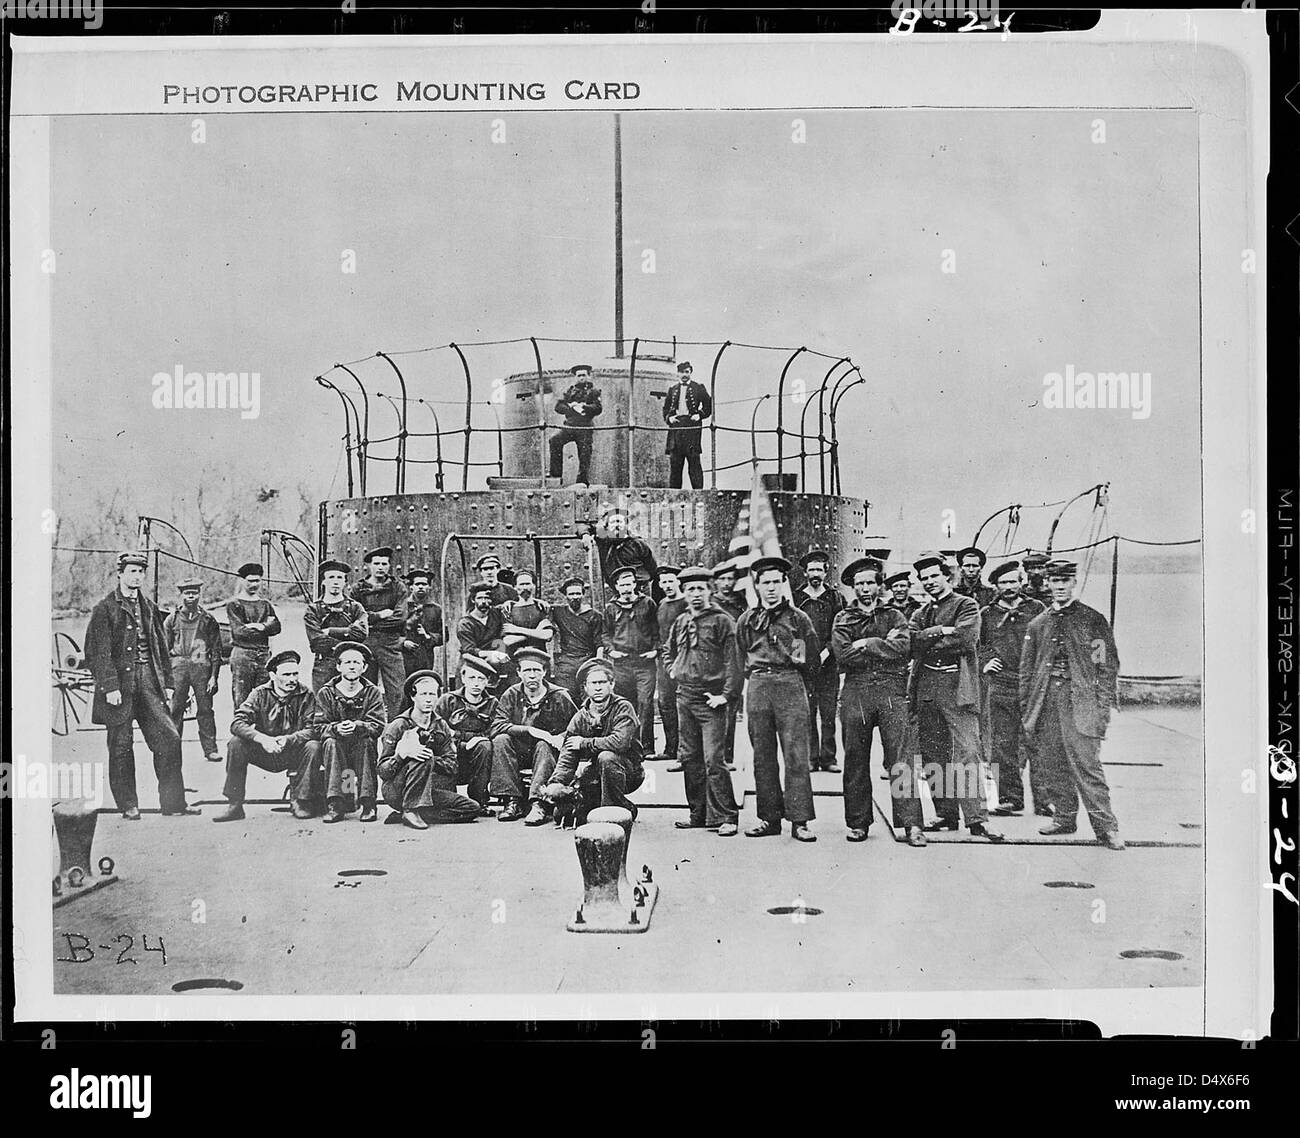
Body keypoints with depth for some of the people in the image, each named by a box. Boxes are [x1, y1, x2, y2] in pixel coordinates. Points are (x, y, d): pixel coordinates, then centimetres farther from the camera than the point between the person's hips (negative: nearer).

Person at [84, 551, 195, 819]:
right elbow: (99, 652, -8)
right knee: (121, 745, 2)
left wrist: (167, 683, 12)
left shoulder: (148, 607, 15)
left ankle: (173, 803, 3)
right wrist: (110, 687, -15)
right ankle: (128, 805, 13)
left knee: (169, 737, -2)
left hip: (149, 681, 5)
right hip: (120, 682, -5)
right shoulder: (105, 609, -3)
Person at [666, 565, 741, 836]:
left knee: (713, 760, -10)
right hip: (684, 698, 7)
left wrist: (727, 695, -16)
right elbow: (668, 651, 31)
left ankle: (725, 817, -5)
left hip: (711, 700, -6)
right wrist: (673, 671, 15)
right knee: (690, 759, 10)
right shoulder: (680, 622, 12)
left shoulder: (722, 621, -6)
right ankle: (698, 814, 19)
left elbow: (733, 660, -10)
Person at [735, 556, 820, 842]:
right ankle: (768, 818, 11)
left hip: (791, 684, -2)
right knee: (762, 756, 4)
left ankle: (800, 821, -6)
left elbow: (813, 655, 13)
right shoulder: (746, 620, 10)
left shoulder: (798, 618, 5)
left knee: (796, 754, -7)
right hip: (757, 687, 2)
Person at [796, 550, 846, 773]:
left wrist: (827, 651, -9)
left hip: (828, 663, 0)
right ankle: (811, 757, 3)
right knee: (807, 713, -2)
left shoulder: (835, 598, 9)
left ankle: (828, 757, 4)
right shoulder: (796, 599, 8)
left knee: (829, 712, -1)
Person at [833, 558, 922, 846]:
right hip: (856, 693, 1)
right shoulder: (843, 619, 12)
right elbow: (843, 654, -5)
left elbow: (903, 647, -6)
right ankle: (858, 823, 13)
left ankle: (911, 824, -9)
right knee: (855, 760, 4)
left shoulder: (894, 616, 13)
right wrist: (884, 644, -4)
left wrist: (866, 645, -6)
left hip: (892, 691, -1)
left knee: (900, 757, -8)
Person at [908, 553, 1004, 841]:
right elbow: (913, 642, 2)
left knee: (966, 751, -11)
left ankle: (976, 817, -13)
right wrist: (941, 631, -10)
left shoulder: (966, 606, 4)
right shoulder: (920, 614, 19)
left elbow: (966, 638, -13)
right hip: (926, 688, 5)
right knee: (933, 755, 6)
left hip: (957, 687, -5)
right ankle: (945, 813, 13)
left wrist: (928, 641, -4)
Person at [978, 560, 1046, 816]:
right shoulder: (987, 614, 12)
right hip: (1000, 687, 1)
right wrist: (984, 663, 6)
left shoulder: (1036, 610, 10)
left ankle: (1043, 800, 0)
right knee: (1003, 746, 1)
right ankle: (1010, 798, 9)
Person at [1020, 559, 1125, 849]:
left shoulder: (1093, 620, 5)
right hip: (1045, 703, 4)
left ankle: (1106, 827, -6)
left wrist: (1103, 709, -6)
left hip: (1080, 703, -4)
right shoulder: (1037, 625, 15)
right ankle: (1065, 818, 19)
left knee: (1087, 766, -10)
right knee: (1054, 768, 6)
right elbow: (1026, 670, 17)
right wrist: (1026, 711, 11)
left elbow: (1109, 666, 2)